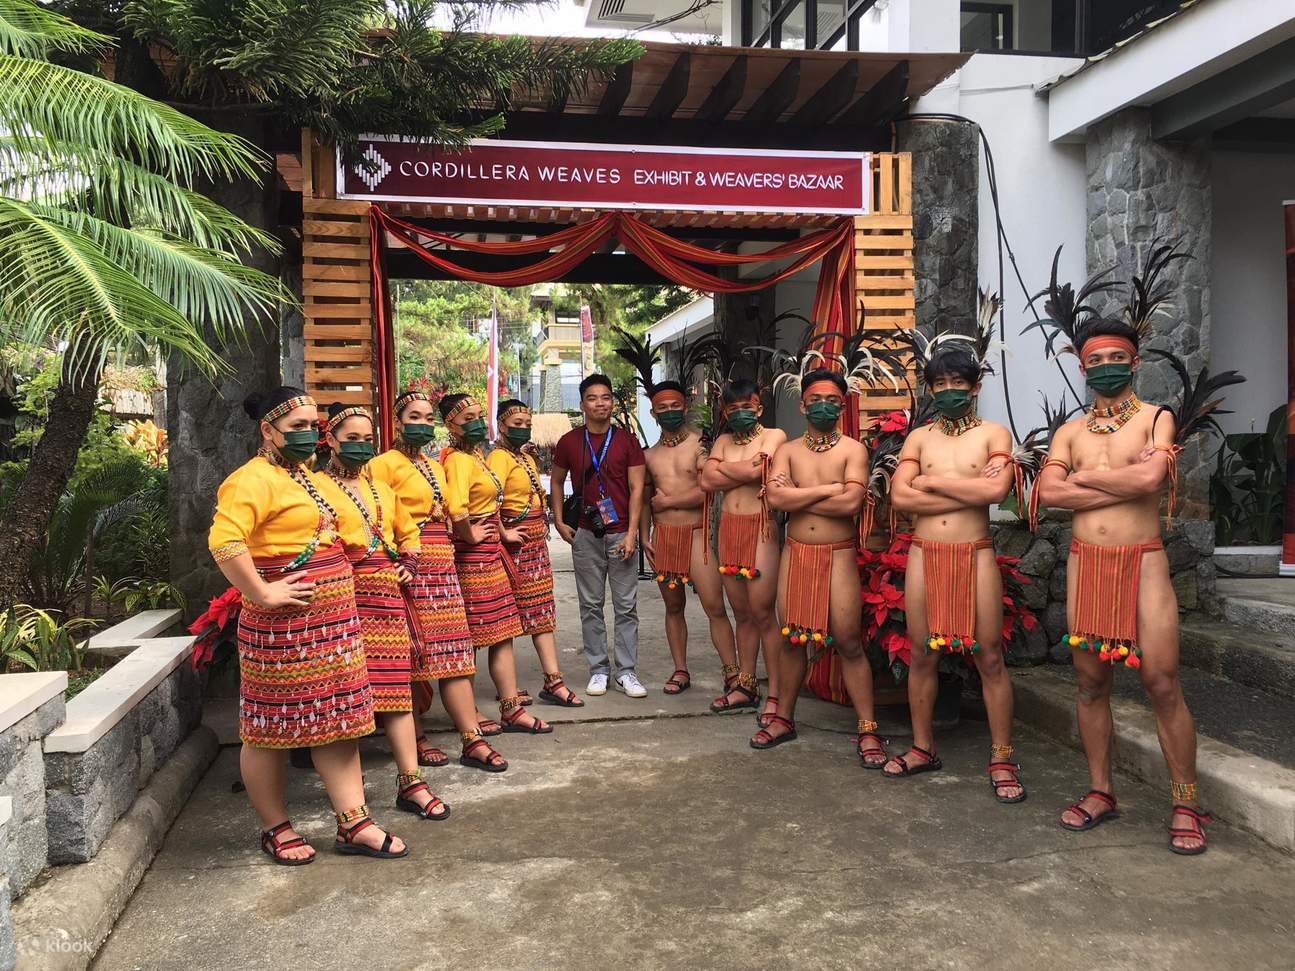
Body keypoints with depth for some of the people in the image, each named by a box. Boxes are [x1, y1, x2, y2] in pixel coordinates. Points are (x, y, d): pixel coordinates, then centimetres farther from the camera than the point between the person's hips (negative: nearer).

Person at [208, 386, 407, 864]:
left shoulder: (304, 476, 18)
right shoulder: (254, 478, -13)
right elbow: (224, 541, -27)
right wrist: (262, 595, -23)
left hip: (333, 618, 9)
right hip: (284, 624, -9)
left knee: (340, 719, 10)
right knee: (272, 727, 5)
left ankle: (354, 824, 16)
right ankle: (275, 830, 20)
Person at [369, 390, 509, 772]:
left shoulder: (435, 465, 20)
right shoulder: (386, 463, -5)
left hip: (442, 560, 7)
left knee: (454, 648, 3)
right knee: (414, 652, -3)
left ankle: (472, 739, 4)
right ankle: (413, 739, 9)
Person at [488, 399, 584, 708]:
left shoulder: (527, 458, 16)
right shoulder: (499, 457, -12)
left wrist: (543, 528, 13)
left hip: (536, 540, 9)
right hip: (516, 542, -9)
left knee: (542, 612, 7)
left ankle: (553, 681, 9)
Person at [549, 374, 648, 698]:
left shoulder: (627, 440, 2)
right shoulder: (569, 442, 5)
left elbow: (636, 488, -1)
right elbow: (556, 482, 16)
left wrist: (631, 533, -8)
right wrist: (559, 522, 7)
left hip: (621, 533, -1)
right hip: (586, 534, 1)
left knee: (626, 607, 1)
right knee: (591, 605, 6)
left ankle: (626, 671, 9)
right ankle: (598, 669, 15)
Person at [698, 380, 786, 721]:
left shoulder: (774, 436, 0)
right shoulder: (723, 441, 17)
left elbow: (756, 470, -18)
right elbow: (706, 481, 2)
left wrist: (723, 468, -2)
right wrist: (745, 471, -5)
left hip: (759, 528, -6)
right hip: (728, 529, 6)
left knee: (762, 613, -7)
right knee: (741, 613, 11)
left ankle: (776, 693, -1)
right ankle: (745, 687, 19)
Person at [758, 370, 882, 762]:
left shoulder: (853, 450, -3)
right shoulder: (788, 451, 6)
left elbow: (851, 503, -19)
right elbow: (776, 497, -12)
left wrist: (797, 498, -10)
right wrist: (830, 488, -14)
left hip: (838, 555, -3)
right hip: (795, 553, 3)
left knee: (848, 643, -3)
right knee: (793, 638, 12)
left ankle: (867, 730, 8)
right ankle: (784, 718, 26)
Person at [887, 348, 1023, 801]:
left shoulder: (993, 434, 3)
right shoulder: (919, 437, 9)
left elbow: (997, 490, -15)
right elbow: (899, 497, -6)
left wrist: (932, 481, -8)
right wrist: (969, 491, -10)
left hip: (975, 555, -2)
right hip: (924, 555, 3)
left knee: (989, 659, 1)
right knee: (922, 655, 9)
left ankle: (1001, 759, 13)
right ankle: (923, 748, 24)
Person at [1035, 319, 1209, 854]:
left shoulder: (1156, 419, 2)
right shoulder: (1069, 432, 11)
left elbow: (1150, 477, -18)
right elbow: (1047, 492, -6)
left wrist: (1084, 476, -5)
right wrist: (1124, 482, -12)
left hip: (1142, 563, -3)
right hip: (1085, 563, 4)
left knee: (1162, 685, -4)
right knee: (1091, 683, 8)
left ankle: (1185, 803, 10)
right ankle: (1100, 792, 20)